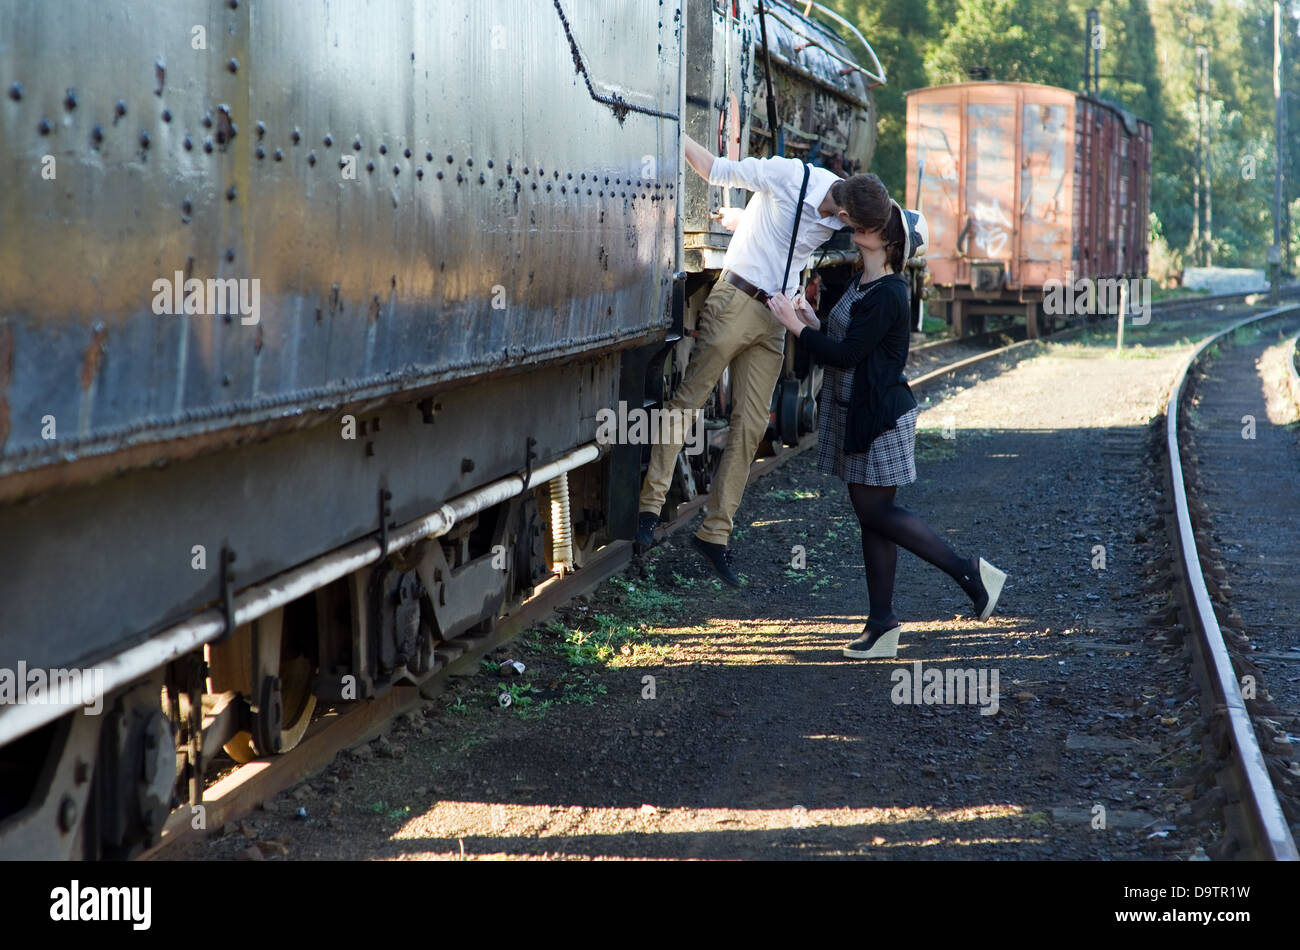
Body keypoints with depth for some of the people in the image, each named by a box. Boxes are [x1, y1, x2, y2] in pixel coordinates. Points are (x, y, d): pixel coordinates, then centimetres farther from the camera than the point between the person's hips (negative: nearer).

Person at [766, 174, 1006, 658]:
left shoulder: (886, 295, -19)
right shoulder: (862, 285, 12)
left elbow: (845, 354, -21)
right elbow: (842, 342, 18)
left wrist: (797, 327, -14)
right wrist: (810, 322, 6)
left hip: (880, 418, -10)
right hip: (854, 414, 10)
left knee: (877, 513, -6)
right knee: (872, 515, 9)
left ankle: (970, 572, -1)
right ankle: (882, 626, 13)